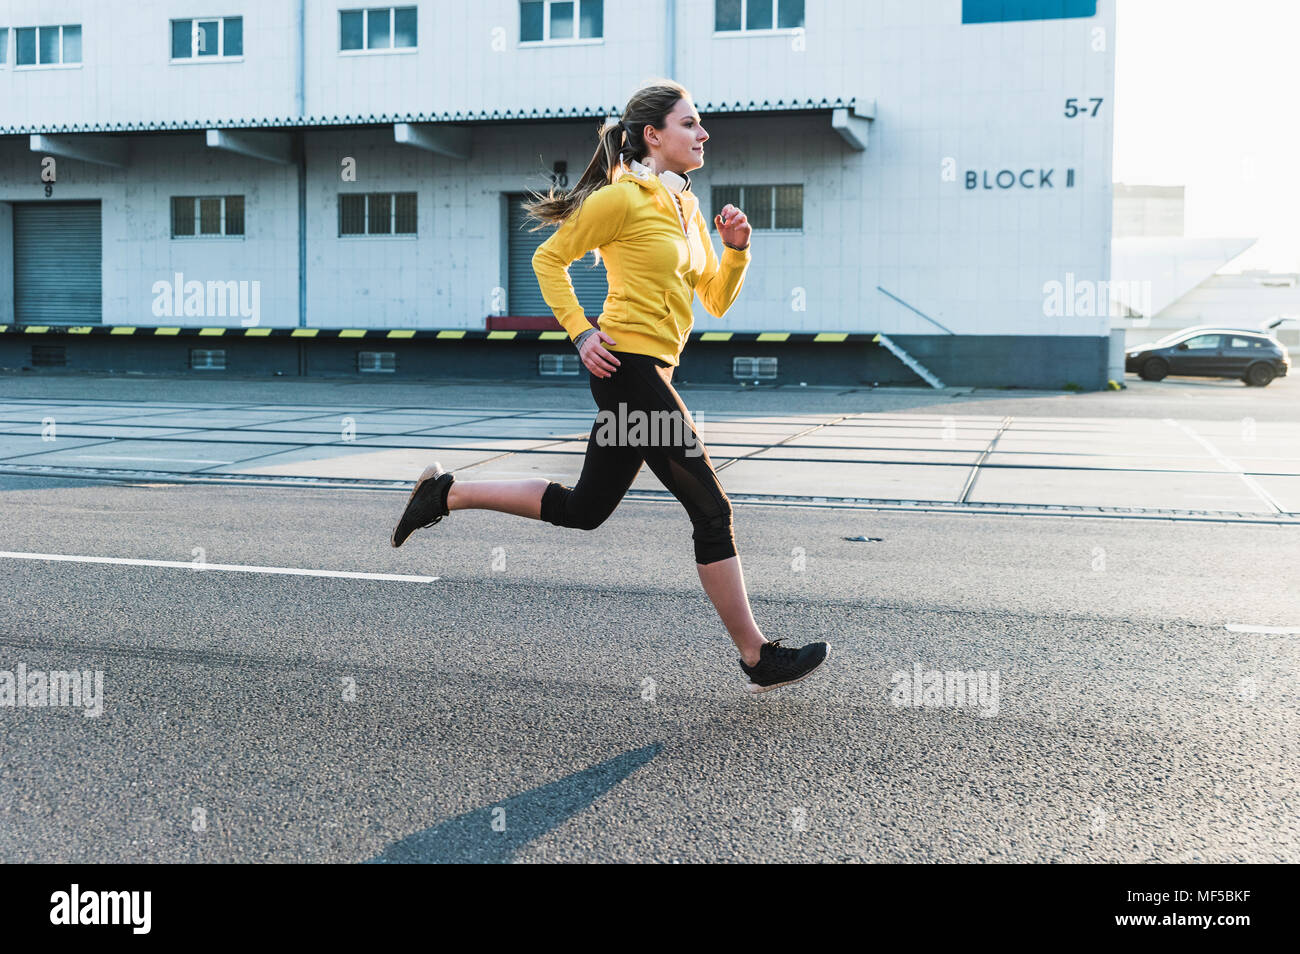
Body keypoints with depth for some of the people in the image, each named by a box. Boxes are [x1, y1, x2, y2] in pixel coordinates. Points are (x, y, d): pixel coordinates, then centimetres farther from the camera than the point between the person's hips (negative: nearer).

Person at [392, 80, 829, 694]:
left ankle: (446, 493, 25)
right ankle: (758, 658, 3)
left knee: (583, 509, 17)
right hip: (629, 367, -10)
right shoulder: (623, 198, -8)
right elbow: (549, 259, -3)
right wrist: (581, 333, -11)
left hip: (646, 372, 10)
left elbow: (717, 300, 19)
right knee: (711, 510, -6)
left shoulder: (687, 208, 17)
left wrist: (735, 249, 2)